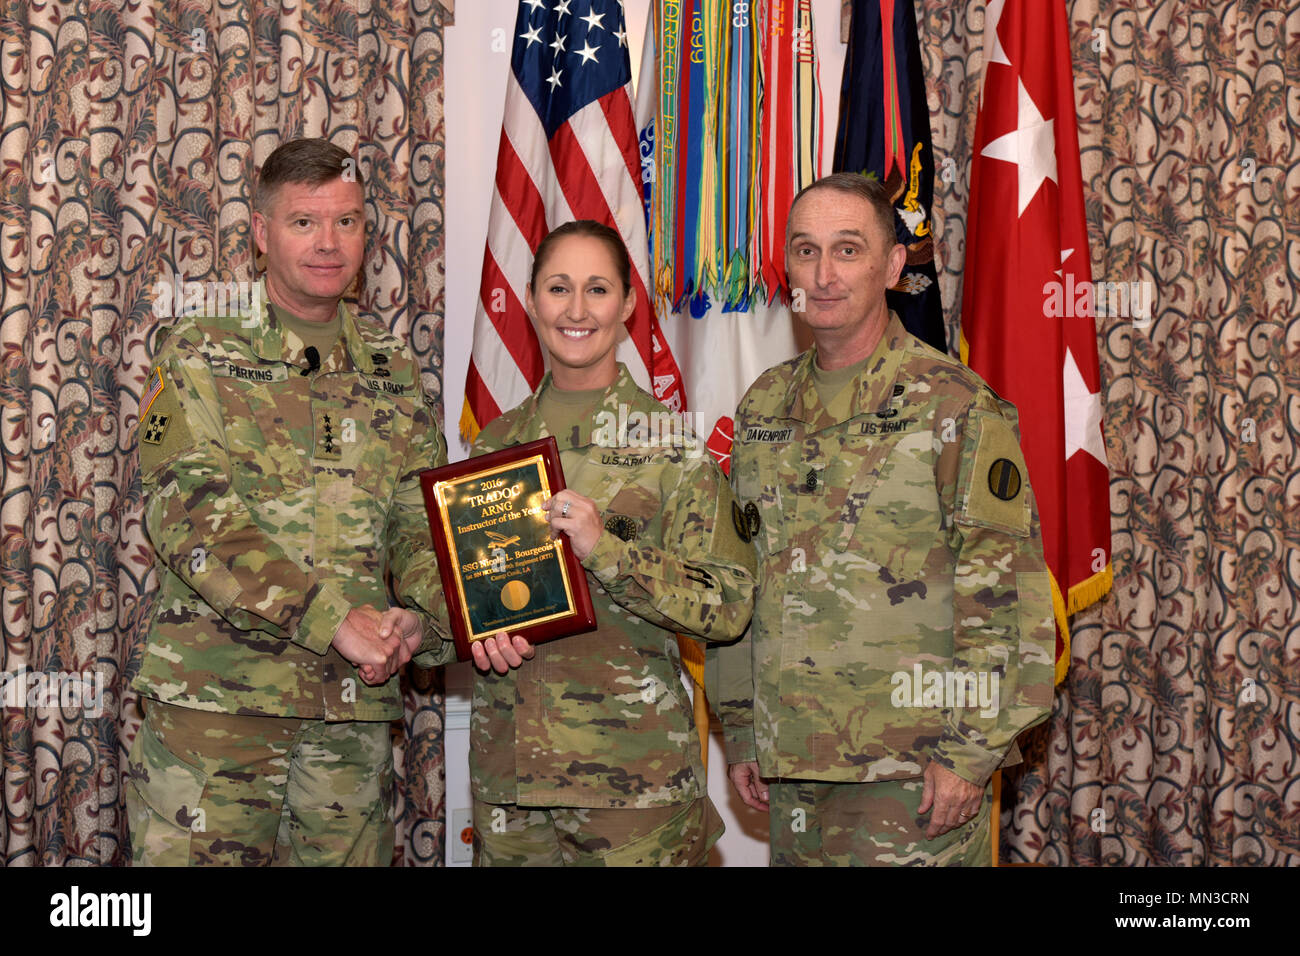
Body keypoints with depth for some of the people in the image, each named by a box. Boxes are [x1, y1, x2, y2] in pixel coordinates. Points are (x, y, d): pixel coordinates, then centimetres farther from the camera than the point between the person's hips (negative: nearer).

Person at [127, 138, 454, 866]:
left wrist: (423, 616, -13)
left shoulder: (395, 374, 14)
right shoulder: (200, 356, 1)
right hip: (214, 695, -3)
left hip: (356, 703, 4)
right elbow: (188, 517, -11)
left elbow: (425, 521, 10)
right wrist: (331, 618, -20)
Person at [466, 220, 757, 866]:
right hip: (507, 757, 4)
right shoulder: (497, 442, 9)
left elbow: (729, 606, -10)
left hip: (631, 762, -3)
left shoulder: (672, 442, -4)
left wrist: (604, 549, -21)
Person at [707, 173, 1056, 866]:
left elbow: (1004, 594, -10)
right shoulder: (763, 407, 11)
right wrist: (740, 732, 13)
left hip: (915, 772, -5)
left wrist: (970, 752, -14)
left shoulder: (954, 406, -7)